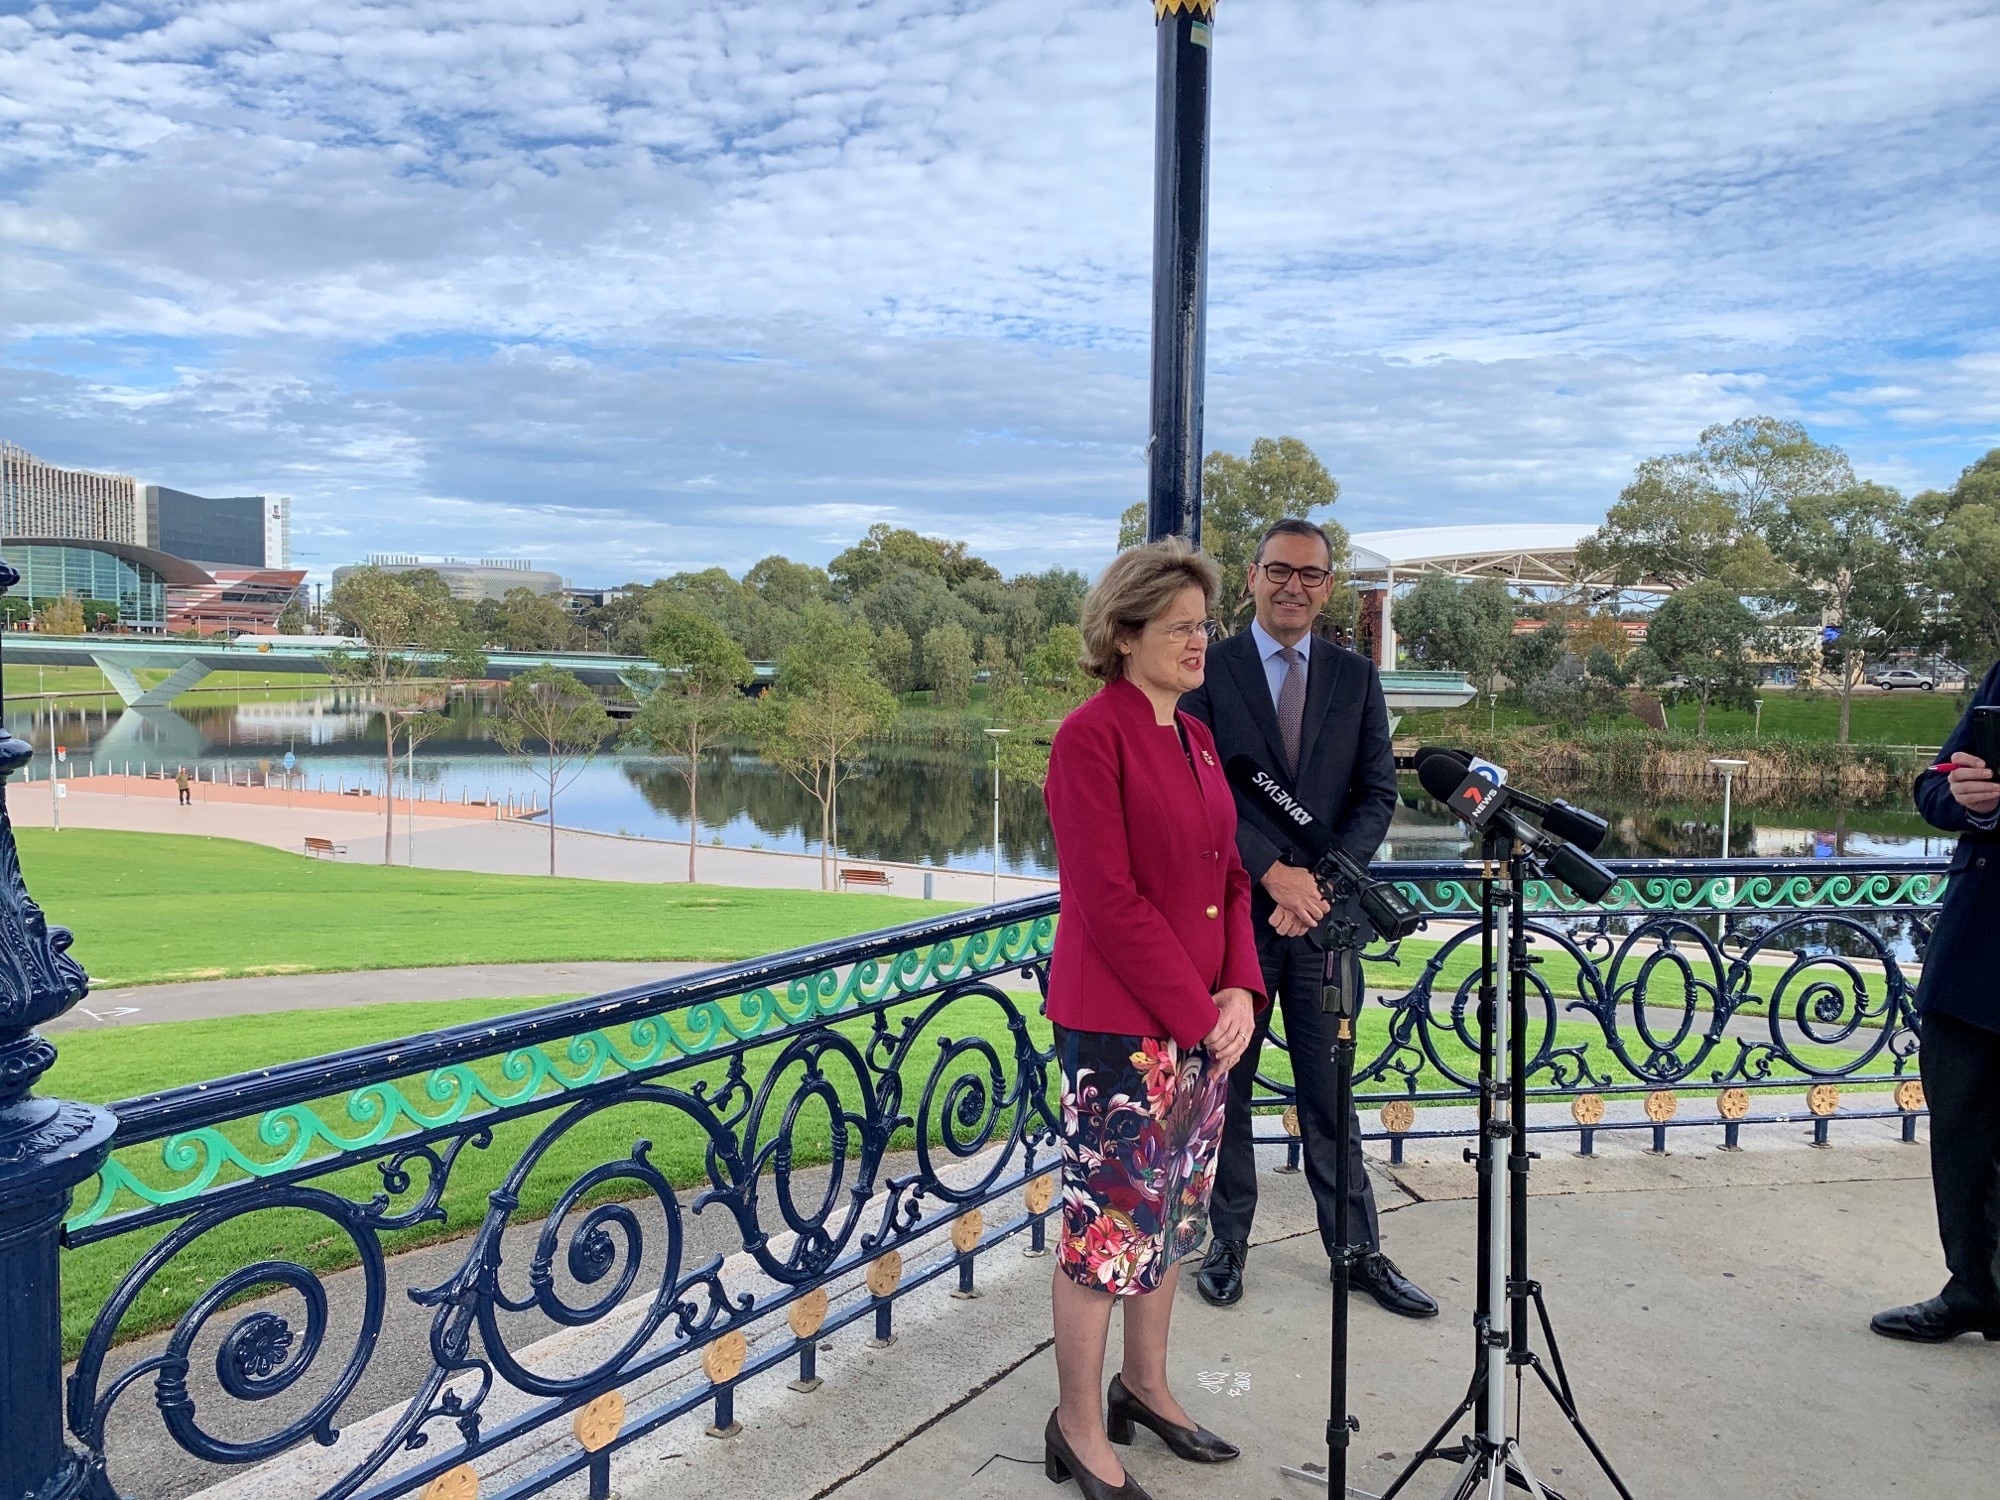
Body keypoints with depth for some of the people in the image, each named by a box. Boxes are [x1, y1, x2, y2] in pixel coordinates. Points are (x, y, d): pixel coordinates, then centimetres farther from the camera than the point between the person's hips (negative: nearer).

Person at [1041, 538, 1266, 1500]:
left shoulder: (1194, 738, 10)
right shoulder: (1092, 738, -14)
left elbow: (1227, 876, 12)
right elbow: (1107, 900, -19)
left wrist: (1240, 989, -2)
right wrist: (1195, 1011, -15)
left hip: (1206, 1018, 8)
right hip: (1118, 1024, -8)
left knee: (1175, 1208, 18)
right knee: (1109, 1219, 3)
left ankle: (1145, 1387, 37)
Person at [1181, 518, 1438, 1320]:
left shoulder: (1355, 676, 8)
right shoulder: (1209, 670, -2)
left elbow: (1379, 792, 4)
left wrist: (1323, 879, -10)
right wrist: (1273, 872, -18)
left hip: (1322, 914, 2)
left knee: (1330, 1094, 10)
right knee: (1225, 1089, 9)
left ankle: (1359, 1252, 23)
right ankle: (1227, 1243, 25)